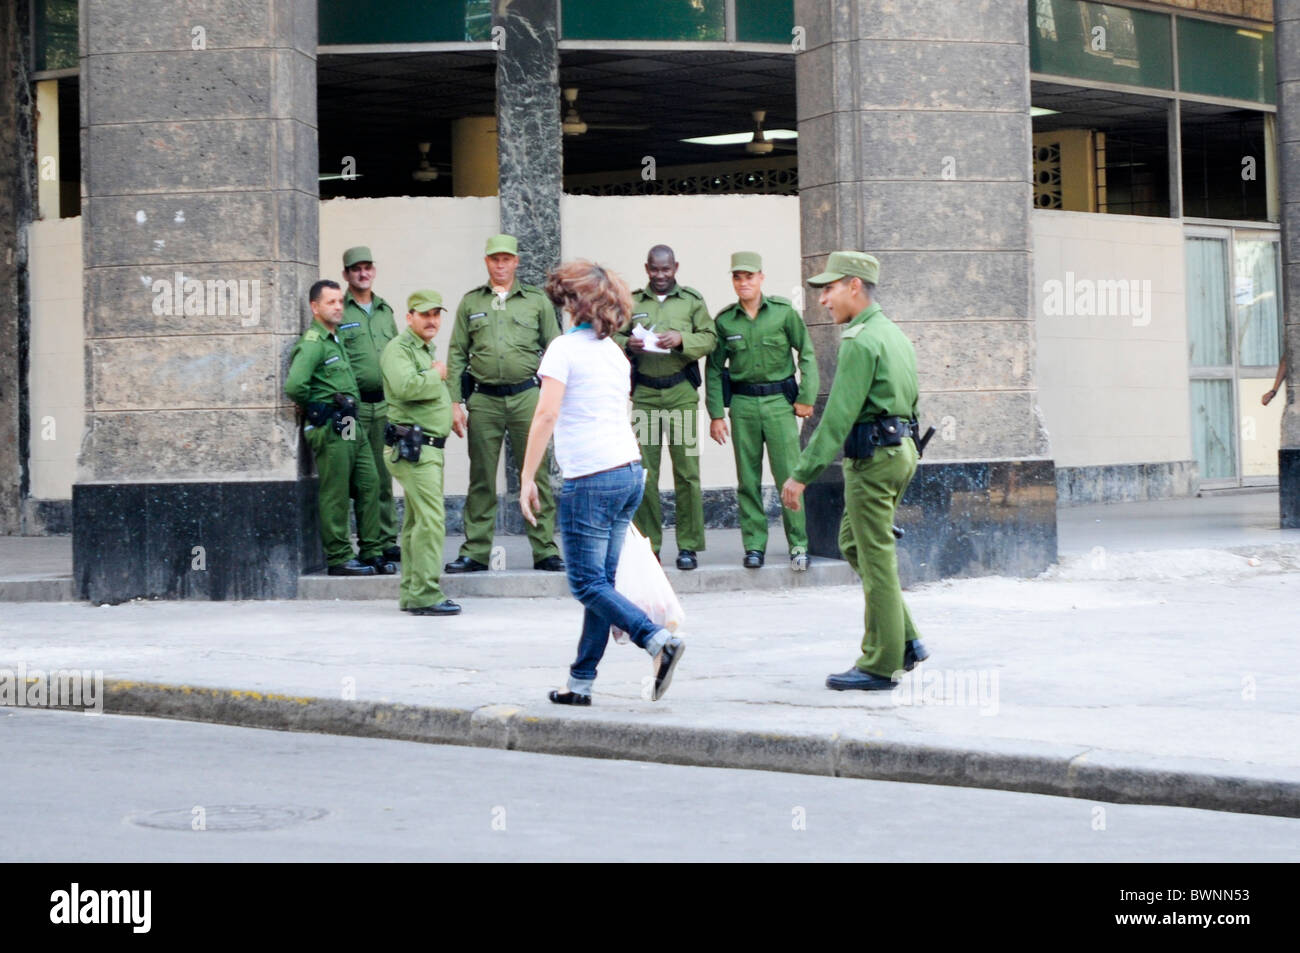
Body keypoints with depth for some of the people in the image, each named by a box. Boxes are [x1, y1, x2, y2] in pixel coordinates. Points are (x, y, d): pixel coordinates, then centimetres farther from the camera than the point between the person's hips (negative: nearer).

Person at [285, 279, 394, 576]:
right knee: (335, 494, -4)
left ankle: (373, 552, 14)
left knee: (369, 486, 8)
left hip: (351, 426, 9)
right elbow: (294, 385, -25)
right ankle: (339, 558, 1)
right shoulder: (312, 344, -12)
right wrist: (313, 409, -10)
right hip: (330, 429, -9)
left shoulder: (336, 340, 18)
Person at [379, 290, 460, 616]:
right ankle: (425, 594, -16)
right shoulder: (399, 348, -10)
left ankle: (411, 593, 17)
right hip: (413, 446, -11)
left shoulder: (427, 350, 23)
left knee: (417, 521, 12)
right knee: (431, 519, -15)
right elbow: (406, 386, -27)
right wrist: (436, 375, -12)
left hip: (428, 448, 11)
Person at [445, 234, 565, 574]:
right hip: (484, 399, 1)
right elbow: (456, 355, 11)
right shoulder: (471, 302, 12)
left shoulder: (537, 300, 9)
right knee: (481, 478, 3)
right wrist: (455, 402, 2)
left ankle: (545, 550, 4)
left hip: (527, 396, -1)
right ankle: (475, 552, 8)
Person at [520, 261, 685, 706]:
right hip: (630, 471, 8)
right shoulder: (615, 352, 16)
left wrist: (527, 477, -12)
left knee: (588, 583, -4)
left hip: (591, 480, -8)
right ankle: (581, 682, 12)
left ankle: (659, 641, -20)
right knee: (601, 581, 9)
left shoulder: (565, 348, -7)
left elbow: (546, 414, -15)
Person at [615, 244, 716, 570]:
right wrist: (627, 344, -9)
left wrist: (682, 339, -14)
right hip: (644, 393, 1)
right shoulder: (631, 302, 13)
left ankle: (688, 546, 1)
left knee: (686, 470, -4)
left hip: (681, 393, -1)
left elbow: (709, 338, 4)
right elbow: (612, 335, 13)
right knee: (644, 473, -2)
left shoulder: (692, 300, 10)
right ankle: (648, 545, 5)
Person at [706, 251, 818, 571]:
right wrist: (716, 414, 4)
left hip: (779, 401, -2)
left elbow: (807, 354, 5)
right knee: (748, 480, 4)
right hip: (742, 403, 2)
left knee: (789, 476, -5)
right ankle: (754, 546, 10)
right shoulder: (724, 320, 4)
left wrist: (806, 397, -1)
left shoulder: (783, 312, 0)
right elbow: (714, 368, 9)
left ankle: (799, 544, 2)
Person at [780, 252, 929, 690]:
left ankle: (879, 665, 1)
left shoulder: (860, 342, -16)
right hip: (900, 448, 10)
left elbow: (838, 416, -20)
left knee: (876, 559, -4)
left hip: (873, 457, -10)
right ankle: (905, 641, 16)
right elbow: (910, 403, 20)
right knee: (853, 543, 18)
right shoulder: (894, 334, 16)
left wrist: (802, 473, -19)